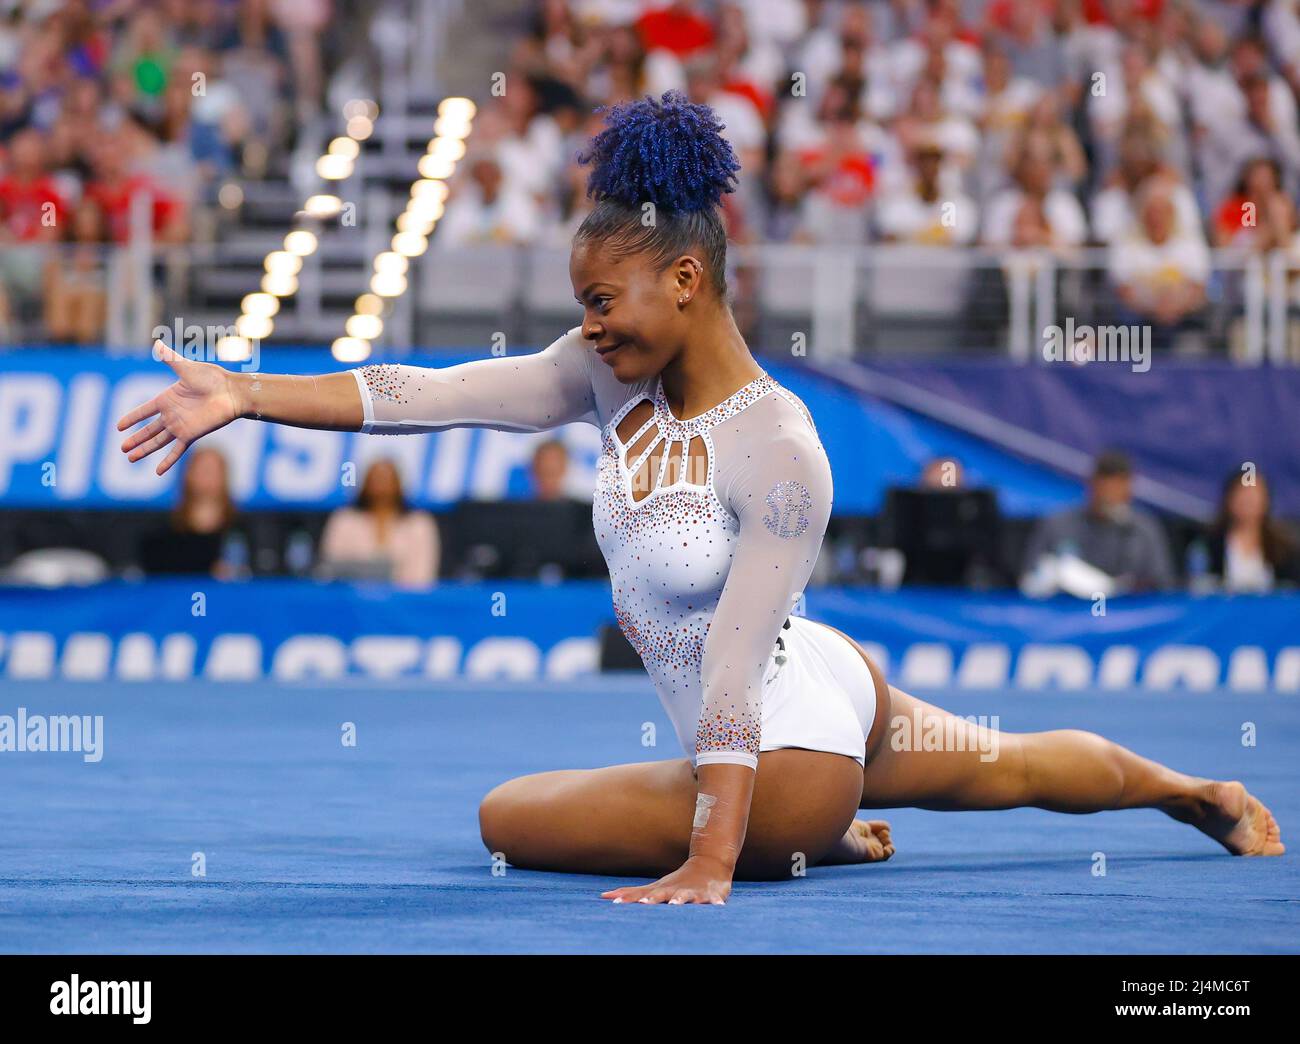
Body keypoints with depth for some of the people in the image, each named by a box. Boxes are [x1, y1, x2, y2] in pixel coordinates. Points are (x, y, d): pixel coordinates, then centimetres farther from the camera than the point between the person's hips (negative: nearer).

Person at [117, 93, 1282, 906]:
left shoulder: (779, 453, -30)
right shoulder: (612, 376, -9)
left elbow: (735, 666, -32)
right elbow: (430, 396, -15)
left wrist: (710, 862, -33)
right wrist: (242, 394, -23)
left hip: (791, 750, -8)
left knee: (510, 817, -1)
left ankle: (817, 842, 12)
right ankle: (1196, 789, 55)